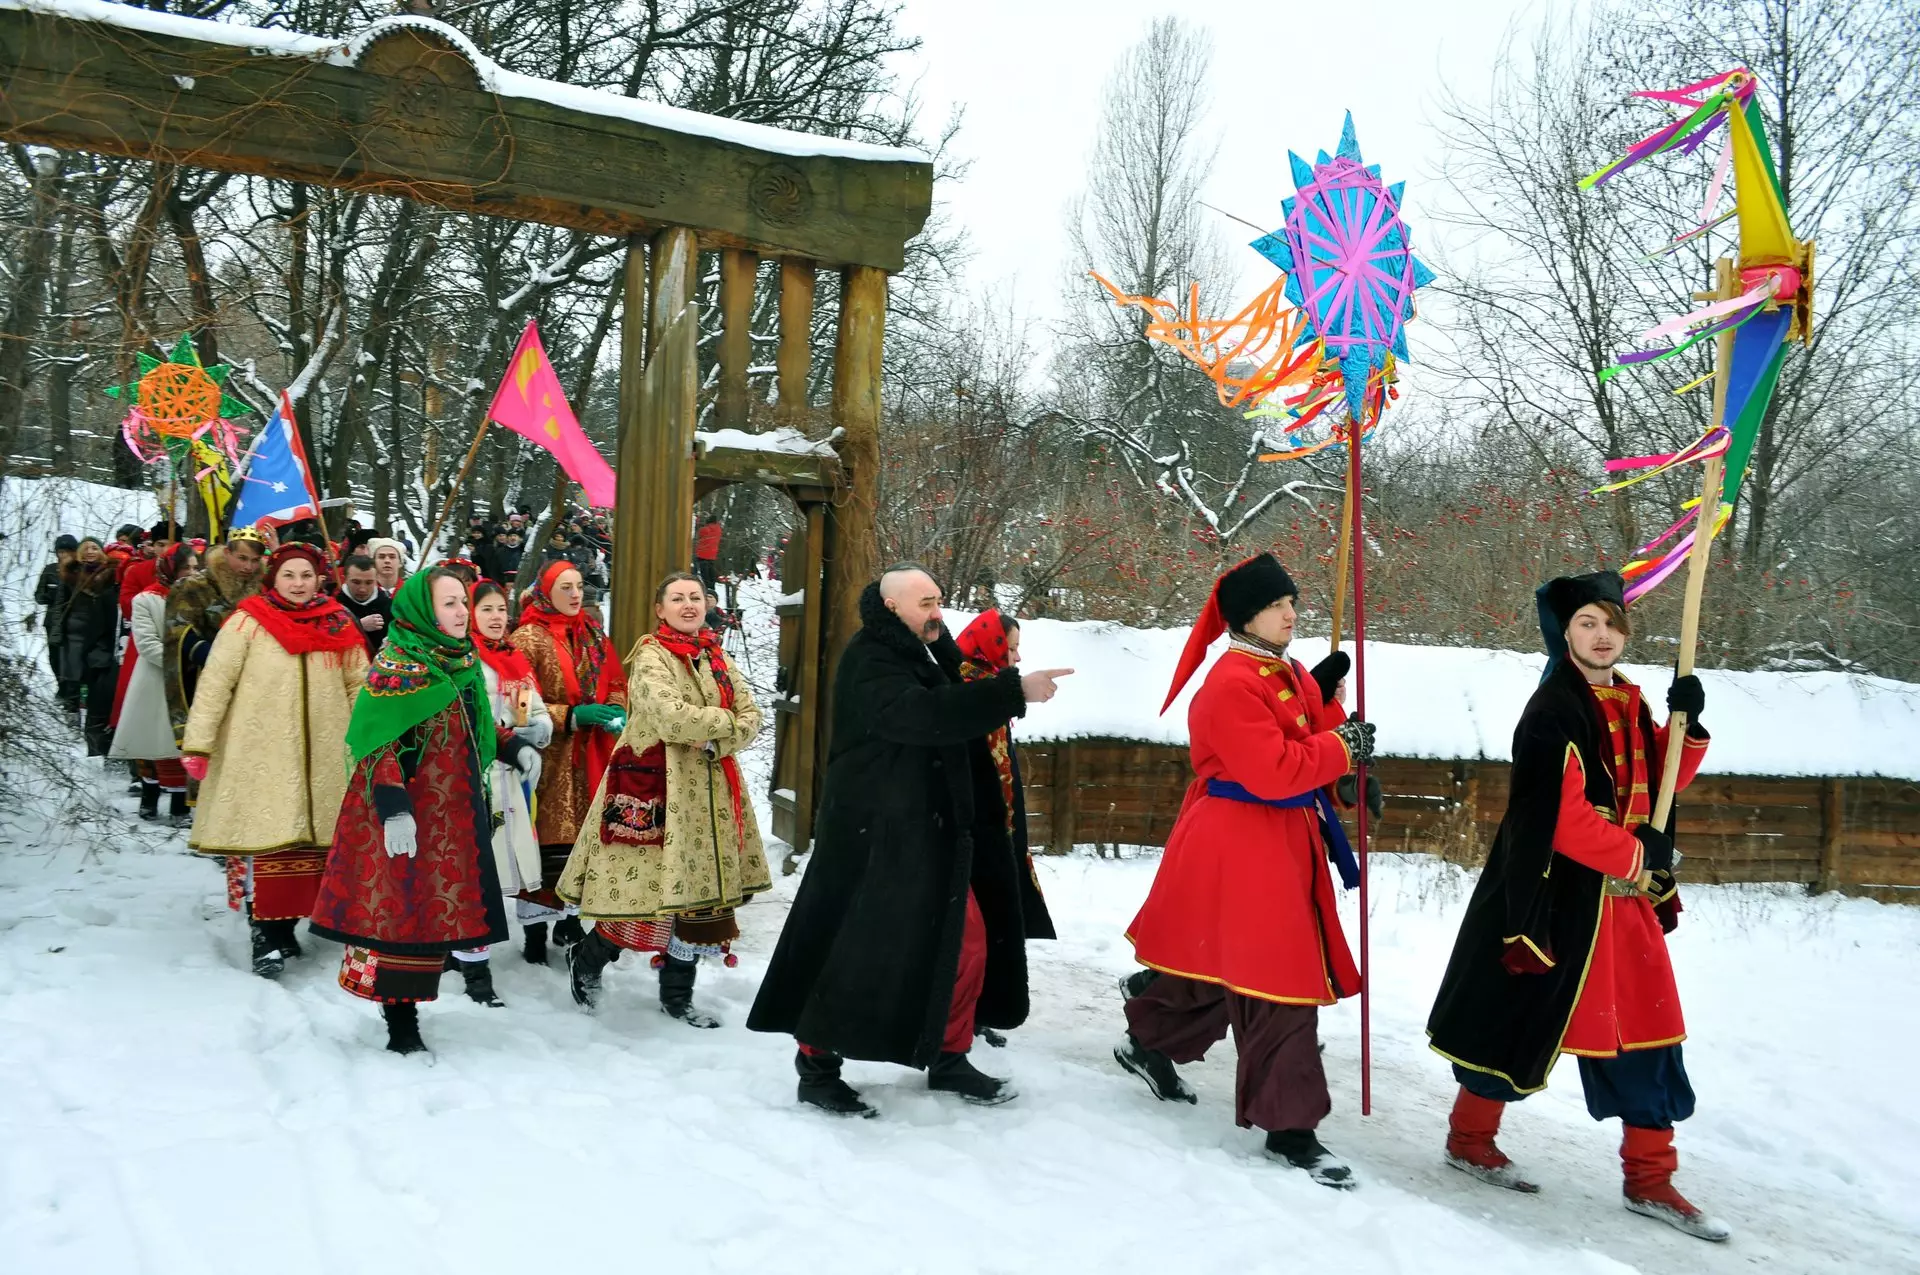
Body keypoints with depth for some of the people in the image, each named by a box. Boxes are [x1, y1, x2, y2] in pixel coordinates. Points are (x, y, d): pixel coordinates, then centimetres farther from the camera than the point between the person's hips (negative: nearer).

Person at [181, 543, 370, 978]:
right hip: (258, 757, -3)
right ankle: (265, 936, -2)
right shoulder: (248, 621, -2)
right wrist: (197, 743, -9)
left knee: (310, 844, 4)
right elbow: (214, 682, -4)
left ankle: (285, 927, 17)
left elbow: (360, 687, 13)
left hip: (322, 759, 3)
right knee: (261, 842, -8)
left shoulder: (337, 625, 8)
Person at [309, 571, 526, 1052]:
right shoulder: (398, 664, -13)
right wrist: (393, 807, -28)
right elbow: (377, 742, -19)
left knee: (433, 908, 12)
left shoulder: (463, 661, 11)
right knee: (403, 909, -2)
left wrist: (513, 745, 9)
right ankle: (401, 1028, 7)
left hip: (453, 814, 8)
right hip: (407, 816, -8)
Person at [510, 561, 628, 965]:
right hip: (549, 758, -6)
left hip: (590, 757, 6)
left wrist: (614, 712, -7)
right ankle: (535, 930, 8)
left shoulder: (593, 633, 12)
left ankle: (569, 919, 25)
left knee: (583, 835, 10)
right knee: (549, 838, -4)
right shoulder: (528, 639, -8)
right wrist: (575, 715, -20)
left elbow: (616, 683, 14)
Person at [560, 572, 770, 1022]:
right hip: (656, 791, -7)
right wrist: (725, 721, -9)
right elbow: (672, 716, -23)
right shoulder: (651, 657, -8)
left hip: (707, 793, 7)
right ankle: (588, 960, 21)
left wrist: (717, 744, -12)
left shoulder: (715, 656, 13)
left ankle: (677, 997, 22)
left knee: (697, 894, 9)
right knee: (649, 891, -6)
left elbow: (752, 715, 6)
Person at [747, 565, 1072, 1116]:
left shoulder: (918, 657, 18)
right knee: (857, 947, -4)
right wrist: (1013, 690, -34)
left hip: (927, 834, 9)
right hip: (872, 836, -9)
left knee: (967, 940, 10)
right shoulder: (869, 659, -14)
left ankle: (948, 1058, 24)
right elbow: (923, 715, -32)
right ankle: (817, 1066, 11)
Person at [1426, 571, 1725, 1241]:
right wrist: (1635, 857, -13)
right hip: (1559, 900, -8)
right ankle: (1469, 1137, 23)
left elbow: (1661, 780, 15)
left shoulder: (1628, 703, 10)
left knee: (1648, 1030, 9)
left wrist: (1687, 725, -1)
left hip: (1627, 898, 8)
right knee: (1524, 1019, 4)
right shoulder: (1554, 710, -16)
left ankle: (1649, 1178, 19)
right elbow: (1561, 817, -22)